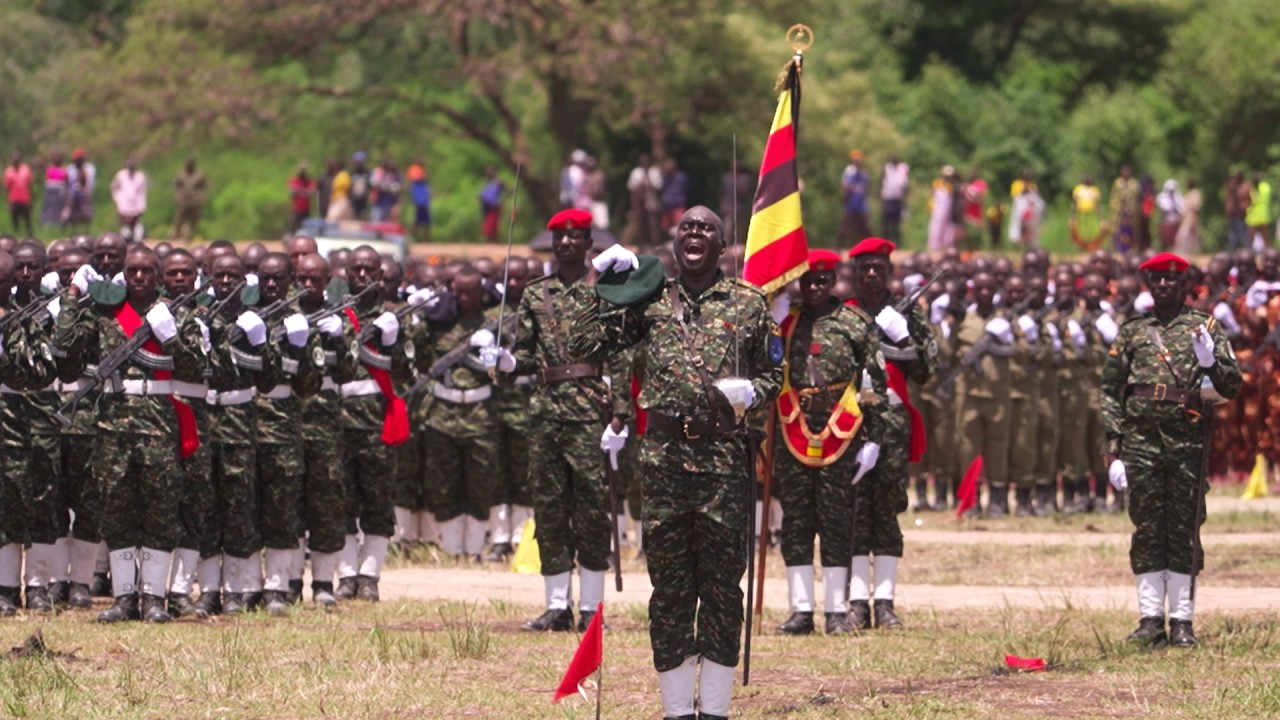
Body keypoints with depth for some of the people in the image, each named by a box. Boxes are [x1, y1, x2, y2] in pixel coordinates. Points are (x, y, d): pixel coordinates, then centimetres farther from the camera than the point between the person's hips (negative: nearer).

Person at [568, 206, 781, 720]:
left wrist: (750, 392, -7)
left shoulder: (749, 303, 7)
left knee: (723, 585, 1)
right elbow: (585, 346, 7)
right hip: (664, 458, 1)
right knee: (669, 586, 3)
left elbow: (773, 374, 13)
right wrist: (610, 294, 2)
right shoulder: (651, 300, 9)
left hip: (725, 460, -1)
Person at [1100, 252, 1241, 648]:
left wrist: (1210, 363, -17)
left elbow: (1232, 387, 4)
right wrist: (1113, 451, 2)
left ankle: (1182, 620, 4)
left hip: (1188, 442, -1)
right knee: (1147, 530, 2)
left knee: (1184, 531, 1)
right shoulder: (1132, 333, 12)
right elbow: (1111, 393, 10)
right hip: (1142, 441, 1)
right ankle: (1150, 618, 5)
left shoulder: (1204, 328, 8)